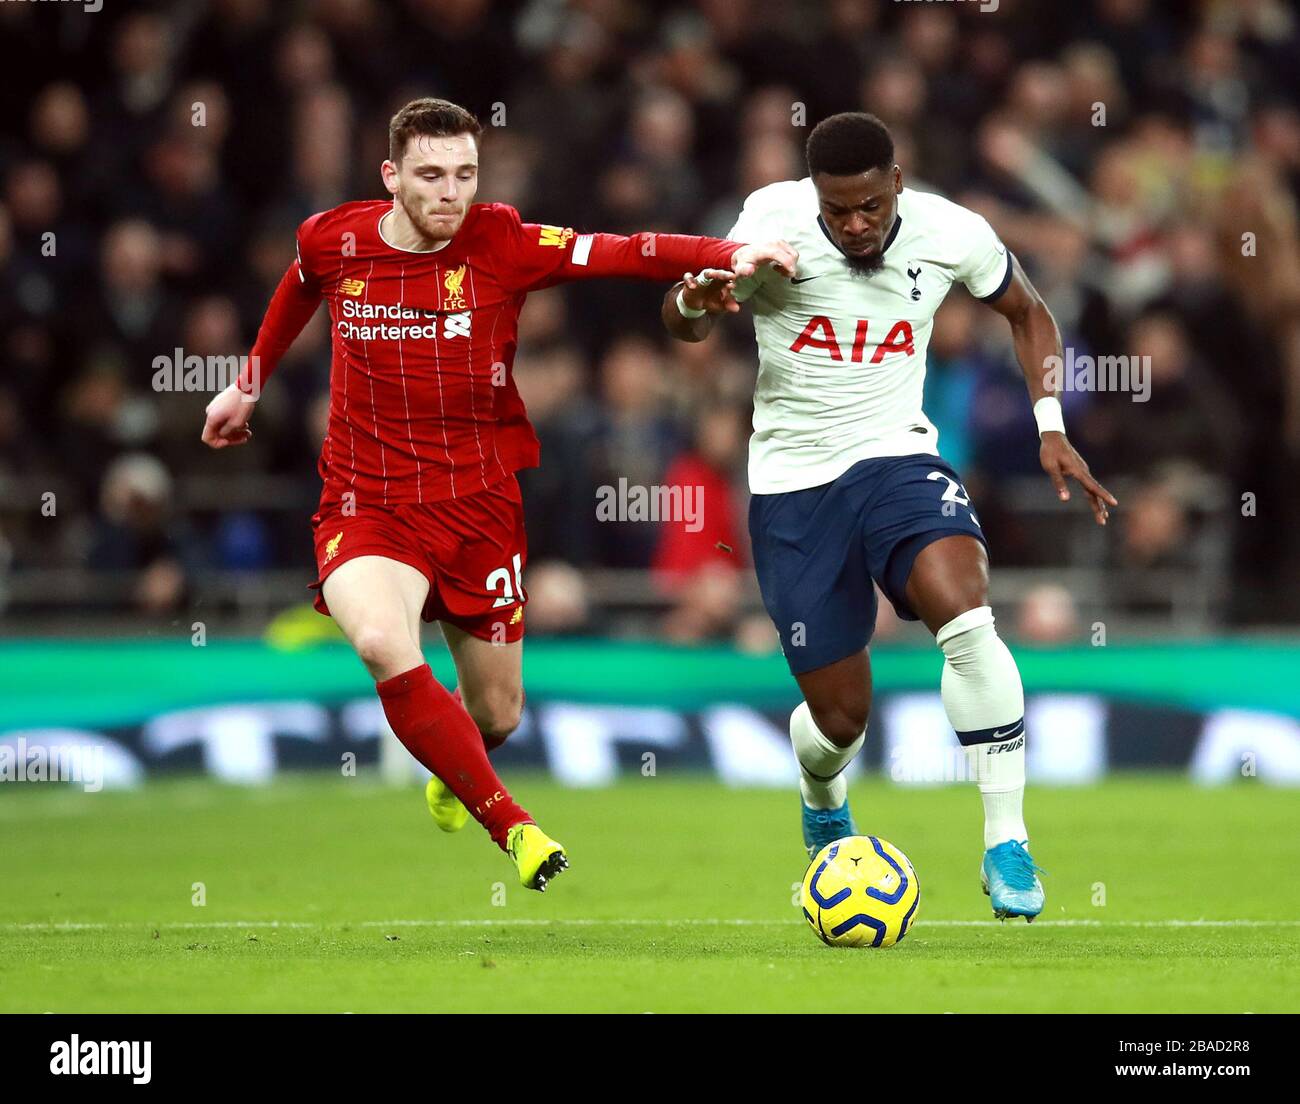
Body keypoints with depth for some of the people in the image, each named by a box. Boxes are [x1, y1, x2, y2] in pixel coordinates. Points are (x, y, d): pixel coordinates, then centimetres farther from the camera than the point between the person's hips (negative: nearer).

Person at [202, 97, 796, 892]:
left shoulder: (502, 246, -9)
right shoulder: (335, 242, -4)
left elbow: (628, 254, -17)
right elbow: (299, 291, 19)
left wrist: (732, 254, -31)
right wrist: (250, 384, 31)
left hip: (479, 502, 1)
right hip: (368, 506, -1)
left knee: (498, 714, 11)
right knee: (384, 642, -33)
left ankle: (453, 773, 51)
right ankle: (512, 827, -25)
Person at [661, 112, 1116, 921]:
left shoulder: (952, 234, -9)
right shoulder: (775, 223, -15)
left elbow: (1028, 312, 11)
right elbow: (682, 327, -9)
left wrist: (1052, 430, 1)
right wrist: (696, 301, -34)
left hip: (896, 459, 1)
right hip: (793, 482, 0)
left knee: (966, 617, -30)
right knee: (840, 716, 3)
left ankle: (1007, 846, -24)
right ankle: (824, 803, 42)